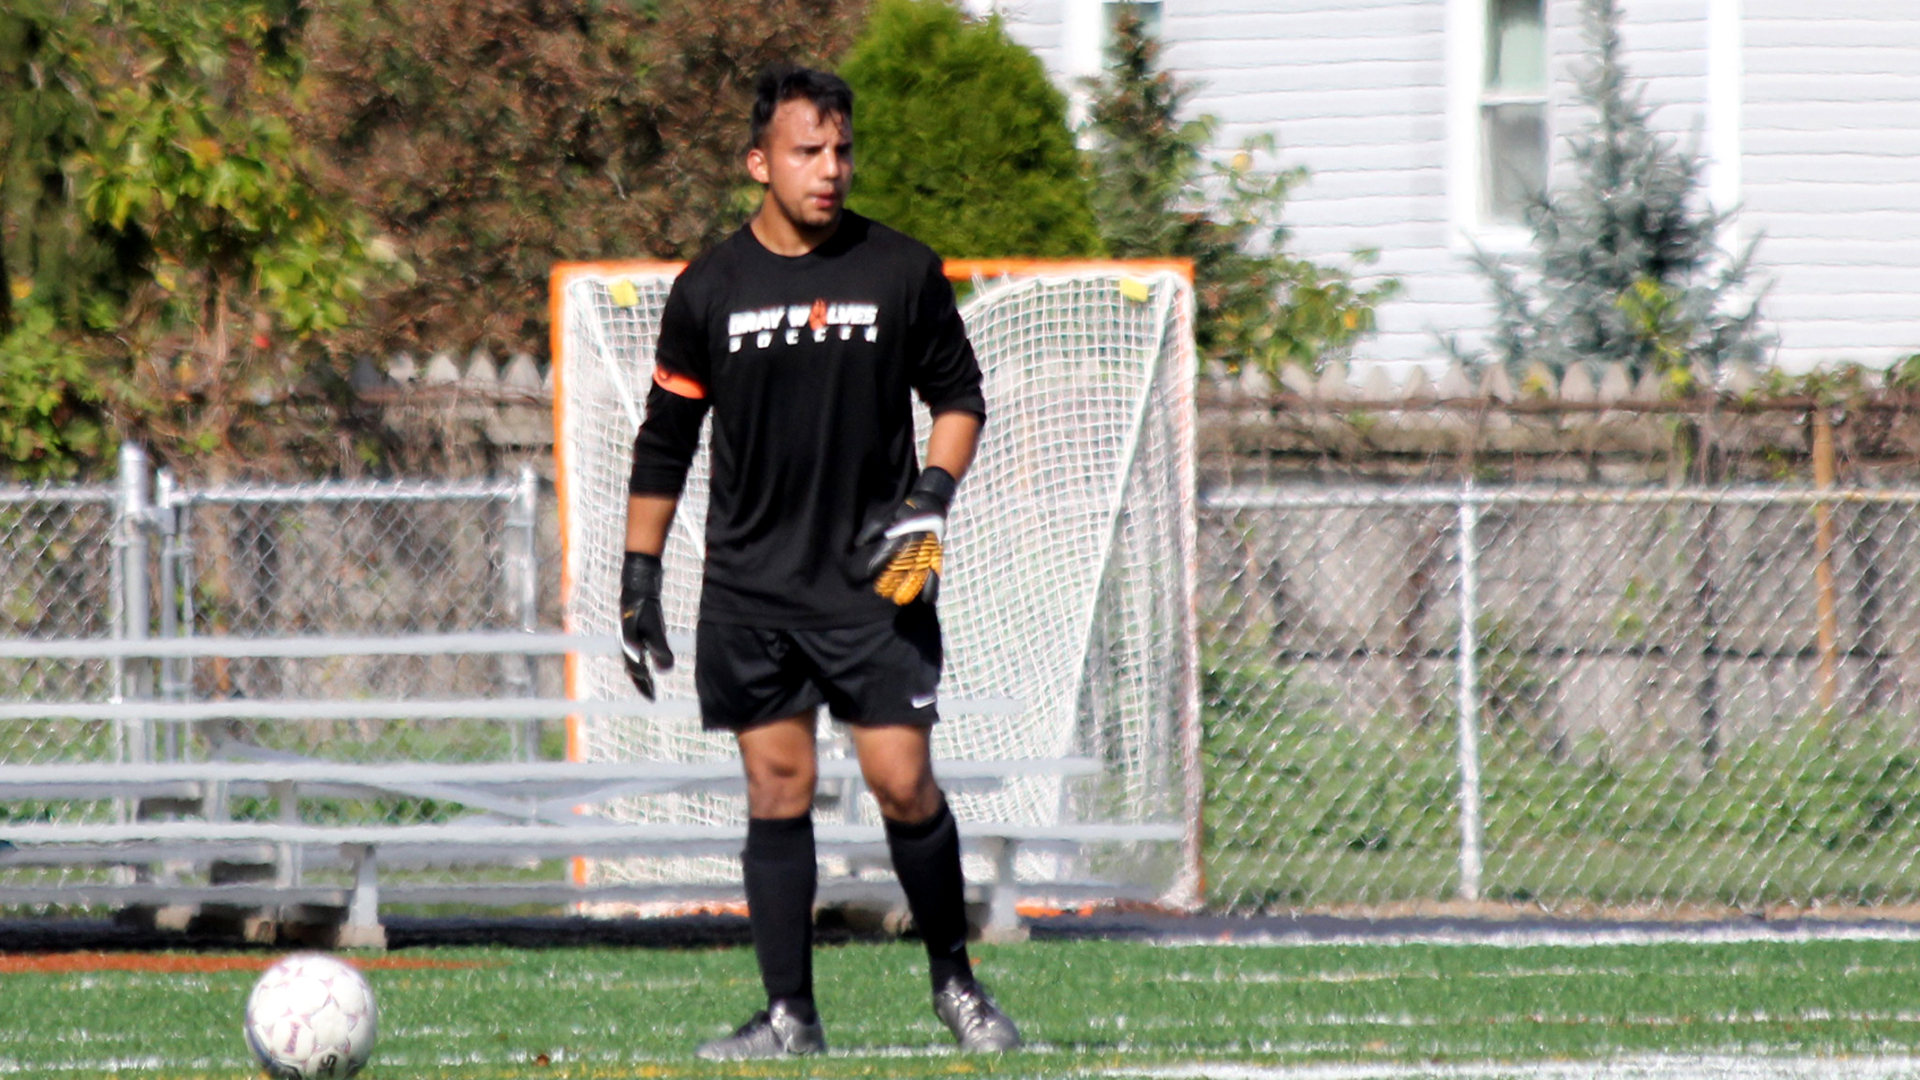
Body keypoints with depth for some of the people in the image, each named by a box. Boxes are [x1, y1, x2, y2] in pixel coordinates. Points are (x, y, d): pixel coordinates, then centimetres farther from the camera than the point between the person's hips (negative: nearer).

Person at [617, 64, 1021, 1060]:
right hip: (750, 592, 1)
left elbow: (958, 393, 11)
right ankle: (789, 1016, 4)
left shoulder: (903, 272, 0)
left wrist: (932, 493, -6)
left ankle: (954, 980, 14)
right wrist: (638, 583, 7)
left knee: (903, 784, -6)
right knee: (777, 793, -1)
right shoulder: (709, 290, 2)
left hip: (874, 577, -1)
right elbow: (665, 443, 9)